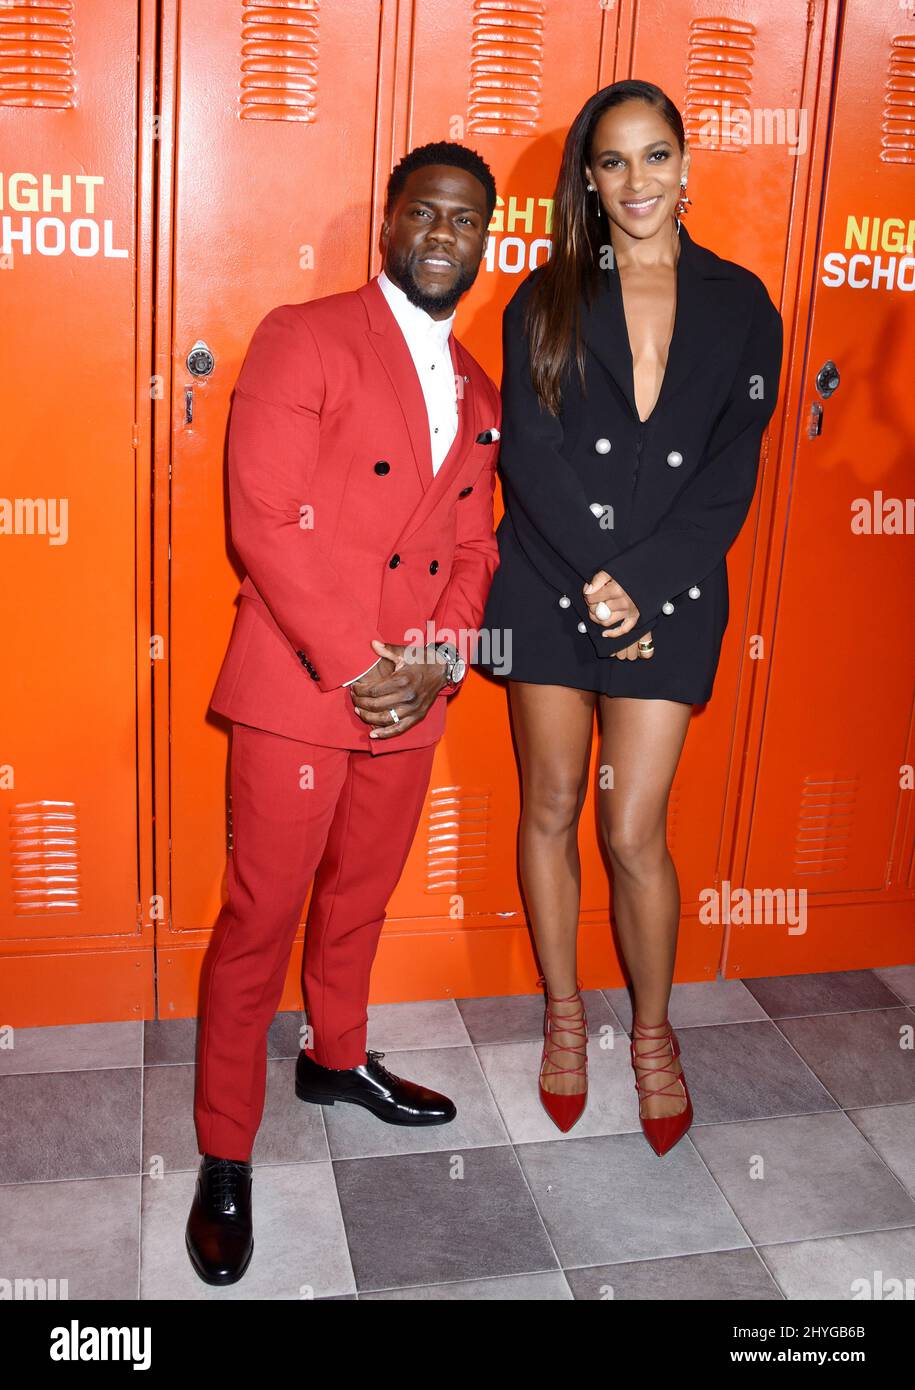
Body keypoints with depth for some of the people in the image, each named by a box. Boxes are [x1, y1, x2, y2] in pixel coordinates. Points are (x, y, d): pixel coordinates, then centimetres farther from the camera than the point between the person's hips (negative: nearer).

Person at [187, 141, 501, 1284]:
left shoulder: (477, 391, 14)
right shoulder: (303, 339, -7)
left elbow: (472, 546, 13)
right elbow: (265, 521, -15)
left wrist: (439, 661, -5)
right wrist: (355, 666, -17)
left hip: (413, 697, 6)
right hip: (296, 688, -6)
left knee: (360, 897, 21)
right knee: (260, 920, 2)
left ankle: (337, 1059, 45)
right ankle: (225, 1158, 17)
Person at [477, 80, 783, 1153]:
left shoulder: (740, 306, 4)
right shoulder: (546, 301, 3)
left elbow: (729, 474, -3)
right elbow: (531, 455, -6)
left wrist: (636, 583, -13)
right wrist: (596, 576, -16)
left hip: (671, 599, -1)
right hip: (549, 587, 1)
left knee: (635, 833, -1)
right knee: (551, 809, 9)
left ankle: (654, 1031, 23)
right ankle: (565, 1014, 29)